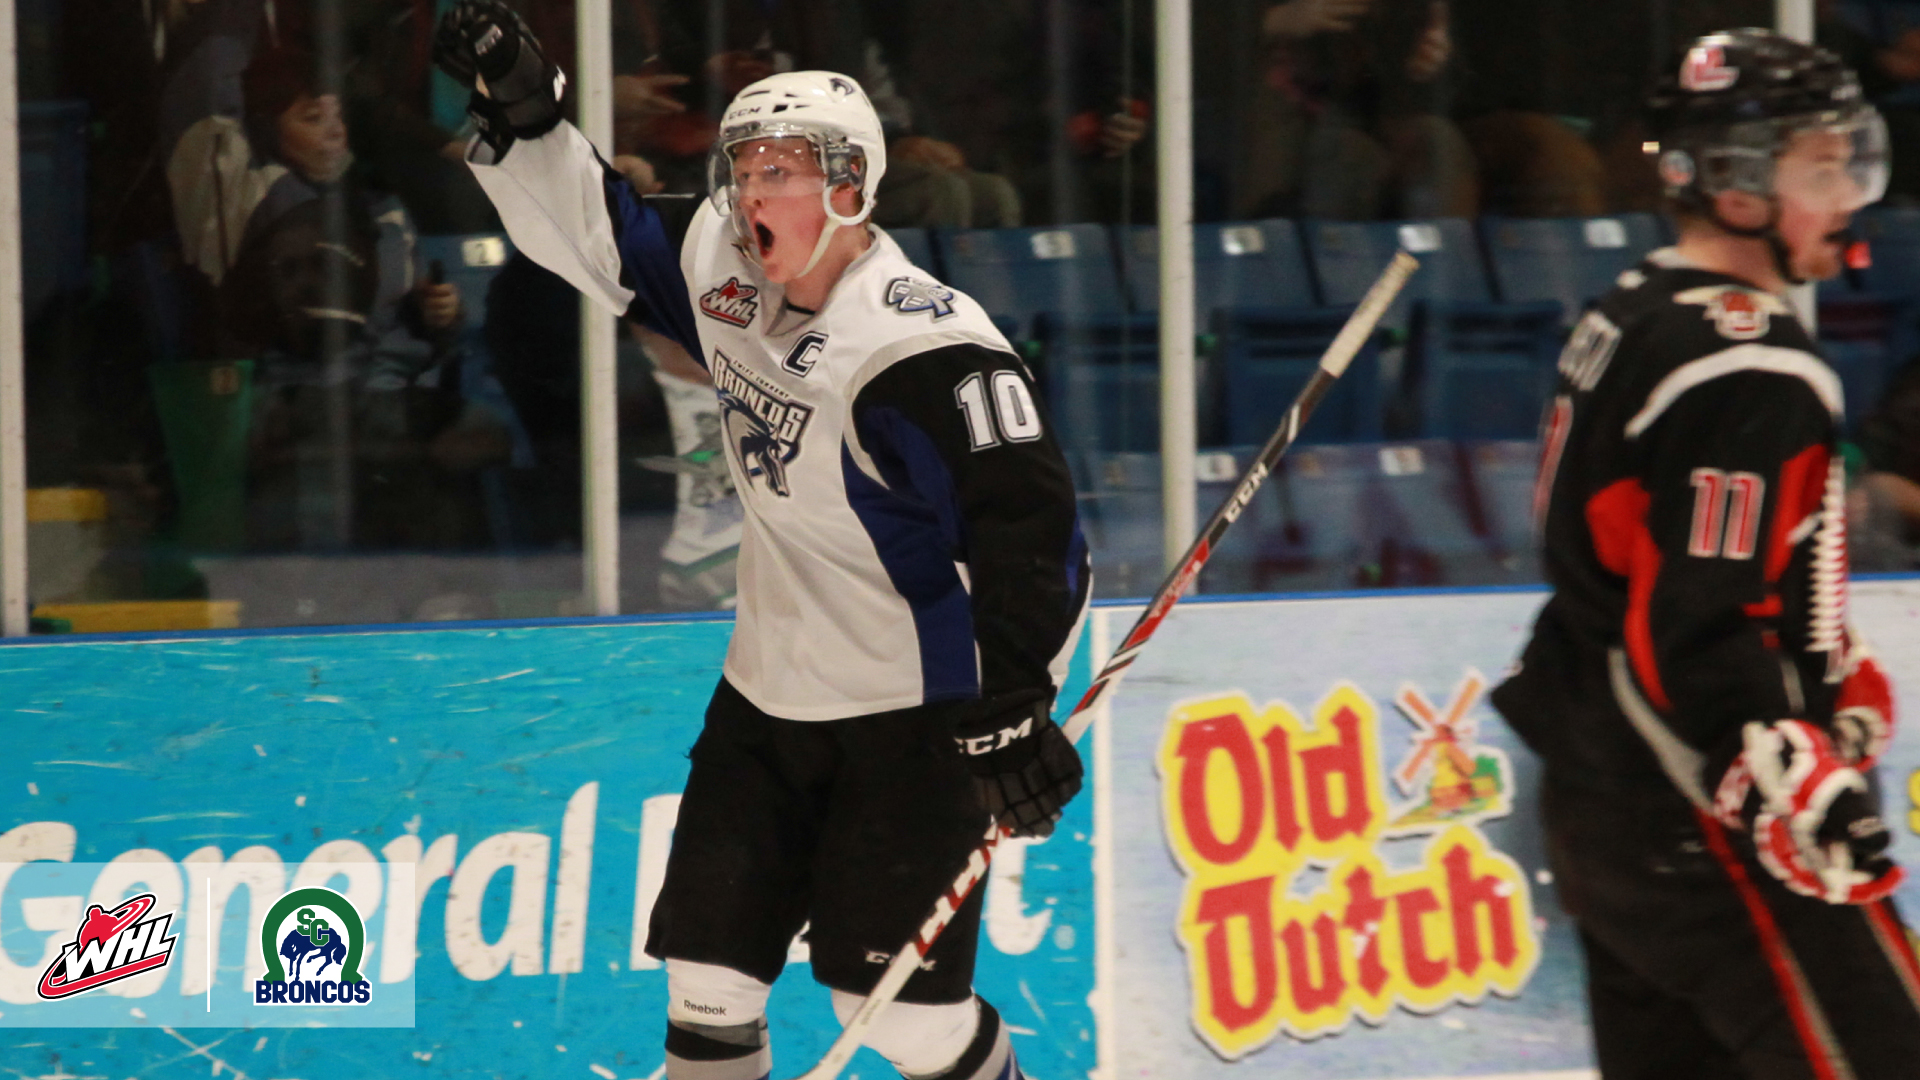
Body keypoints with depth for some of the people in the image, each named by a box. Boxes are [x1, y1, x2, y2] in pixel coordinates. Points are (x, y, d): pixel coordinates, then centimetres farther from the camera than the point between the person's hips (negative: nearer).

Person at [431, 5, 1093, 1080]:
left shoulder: (925, 349, -24)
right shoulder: (728, 281, -1)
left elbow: (1029, 521, -26)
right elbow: (593, 229, 9)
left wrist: (1016, 709, -27)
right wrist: (523, 115, -8)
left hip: (912, 708, -8)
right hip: (770, 695, 8)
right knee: (710, 962, 9)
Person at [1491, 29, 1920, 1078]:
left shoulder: (1628, 317, 12)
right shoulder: (1749, 372, -19)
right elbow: (1700, 636, -24)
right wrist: (1810, 796, -23)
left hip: (1601, 795, 10)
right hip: (1708, 826, -10)